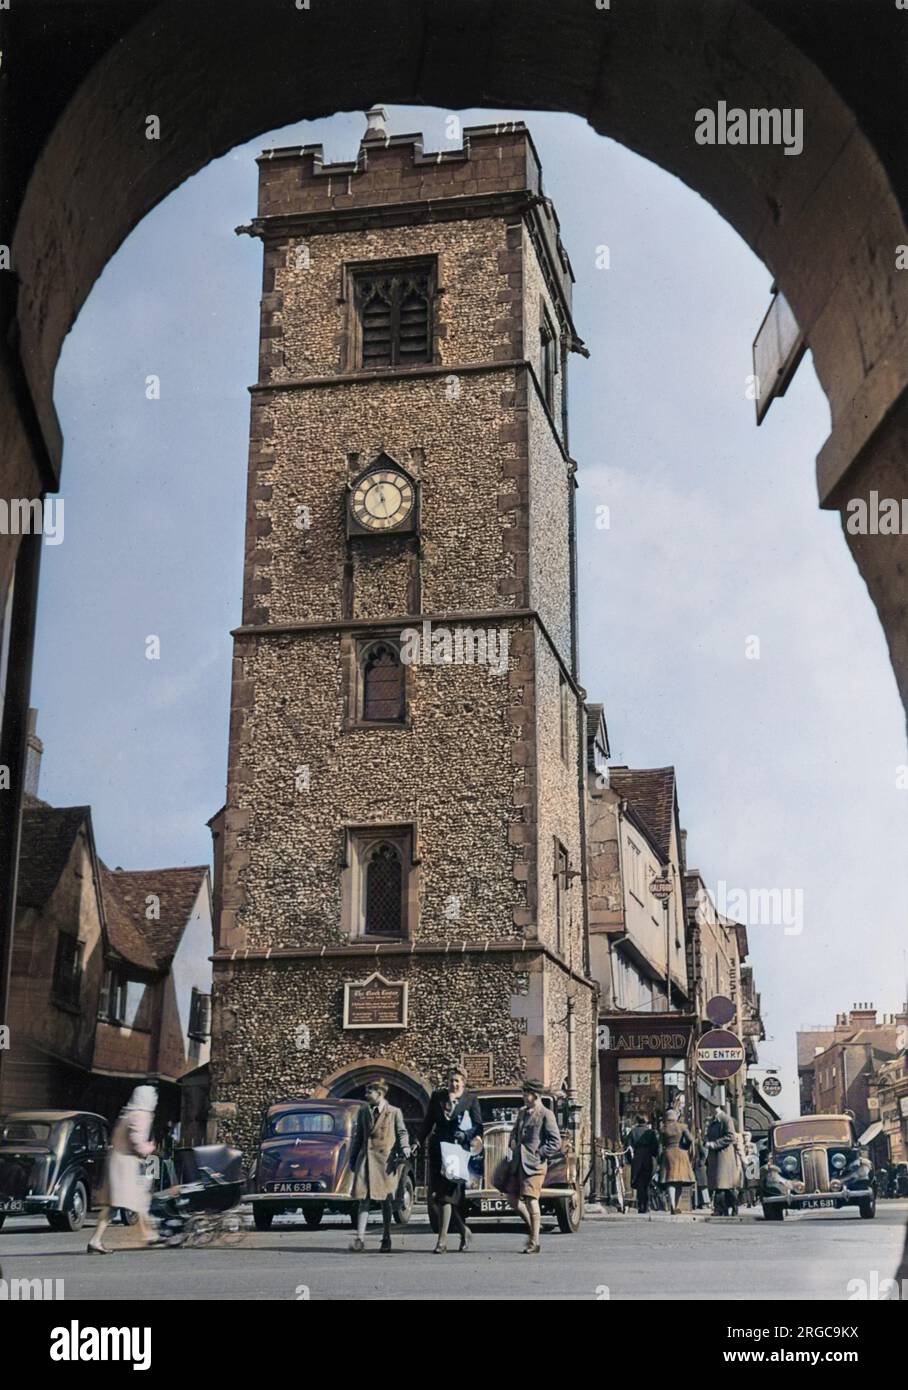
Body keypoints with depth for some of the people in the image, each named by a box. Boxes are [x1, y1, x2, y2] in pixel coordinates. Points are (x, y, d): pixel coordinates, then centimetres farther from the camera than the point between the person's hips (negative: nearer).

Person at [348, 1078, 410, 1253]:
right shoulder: (363, 1111, 14)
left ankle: (386, 1239, 15)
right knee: (364, 1199, -6)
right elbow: (358, 1135, 18)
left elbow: (402, 1133, 6)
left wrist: (404, 1151, -10)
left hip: (386, 1158, -2)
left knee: (386, 1201, 4)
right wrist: (353, 1158, 16)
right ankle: (360, 1238, -8)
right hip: (366, 1158, 2)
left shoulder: (394, 1112, 5)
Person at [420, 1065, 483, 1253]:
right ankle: (463, 1229, 18)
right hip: (438, 1148, 4)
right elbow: (428, 1121, 16)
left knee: (447, 1193, -10)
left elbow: (478, 1123, 0)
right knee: (435, 1194, 1)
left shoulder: (471, 1100, 7)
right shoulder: (437, 1096, 14)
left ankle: (442, 1239, -7)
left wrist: (477, 1136, -20)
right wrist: (420, 1142, 10)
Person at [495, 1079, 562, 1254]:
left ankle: (534, 1242, 1)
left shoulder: (546, 1114, -8)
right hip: (518, 1162, 8)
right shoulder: (522, 1112, 14)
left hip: (534, 1163, -8)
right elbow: (515, 1131, 29)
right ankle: (532, 1226, 26)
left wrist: (539, 1153, -12)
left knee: (531, 1200, -8)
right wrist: (513, 1141, 9)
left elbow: (556, 1142, -10)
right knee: (511, 1196, 7)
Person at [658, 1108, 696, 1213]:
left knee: (670, 1181, -5)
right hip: (681, 1154, 0)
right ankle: (675, 1206, 13)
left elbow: (660, 1145, 3)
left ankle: (672, 1206, -18)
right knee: (680, 1180, 11)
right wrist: (688, 1149, 9)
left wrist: (659, 1160, 11)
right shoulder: (682, 1126, 3)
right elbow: (690, 1139, -7)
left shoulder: (663, 1128, 3)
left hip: (668, 1154, 0)